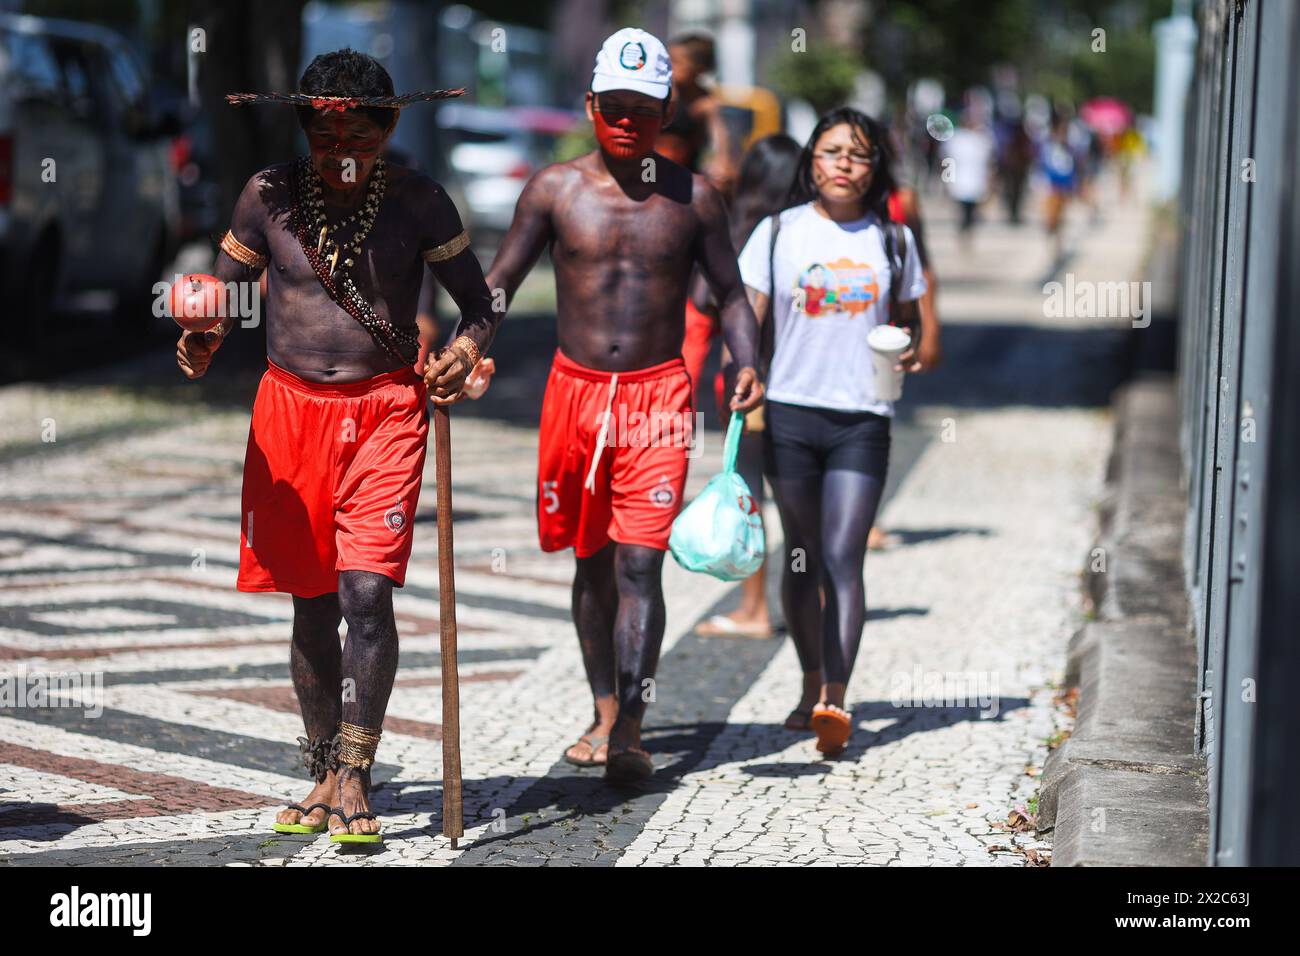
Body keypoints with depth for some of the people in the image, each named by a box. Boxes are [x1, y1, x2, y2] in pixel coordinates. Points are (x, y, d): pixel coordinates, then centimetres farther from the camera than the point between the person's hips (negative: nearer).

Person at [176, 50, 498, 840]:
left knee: (366, 591, -13)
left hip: (386, 411, -2)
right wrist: (203, 344, -12)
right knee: (310, 602, 8)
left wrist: (465, 352, -17)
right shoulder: (269, 196, 0)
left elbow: (480, 303, 5)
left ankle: (354, 780, -5)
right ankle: (325, 774, 22)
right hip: (291, 409, 2)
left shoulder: (418, 202, -3)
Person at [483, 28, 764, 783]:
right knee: (592, 562, 11)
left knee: (640, 563, -11)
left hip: (658, 394, -2)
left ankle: (629, 731, -14)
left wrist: (748, 363, -12)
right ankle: (605, 712, 25)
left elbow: (731, 293, 6)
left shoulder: (693, 198, 1)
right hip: (575, 388, 2)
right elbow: (500, 282, 3)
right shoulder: (556, 189, 2)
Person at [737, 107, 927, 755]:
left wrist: (909, 351, -2)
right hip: (790, 413, 0)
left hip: (862, 419, 0)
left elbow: (907, 318, 20)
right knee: (803, 556, 10)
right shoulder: (778, 233, 4)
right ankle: (811, 686, 26)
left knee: (843, 557, -12)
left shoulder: (893, 241, 8)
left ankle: (834, 701, -18)